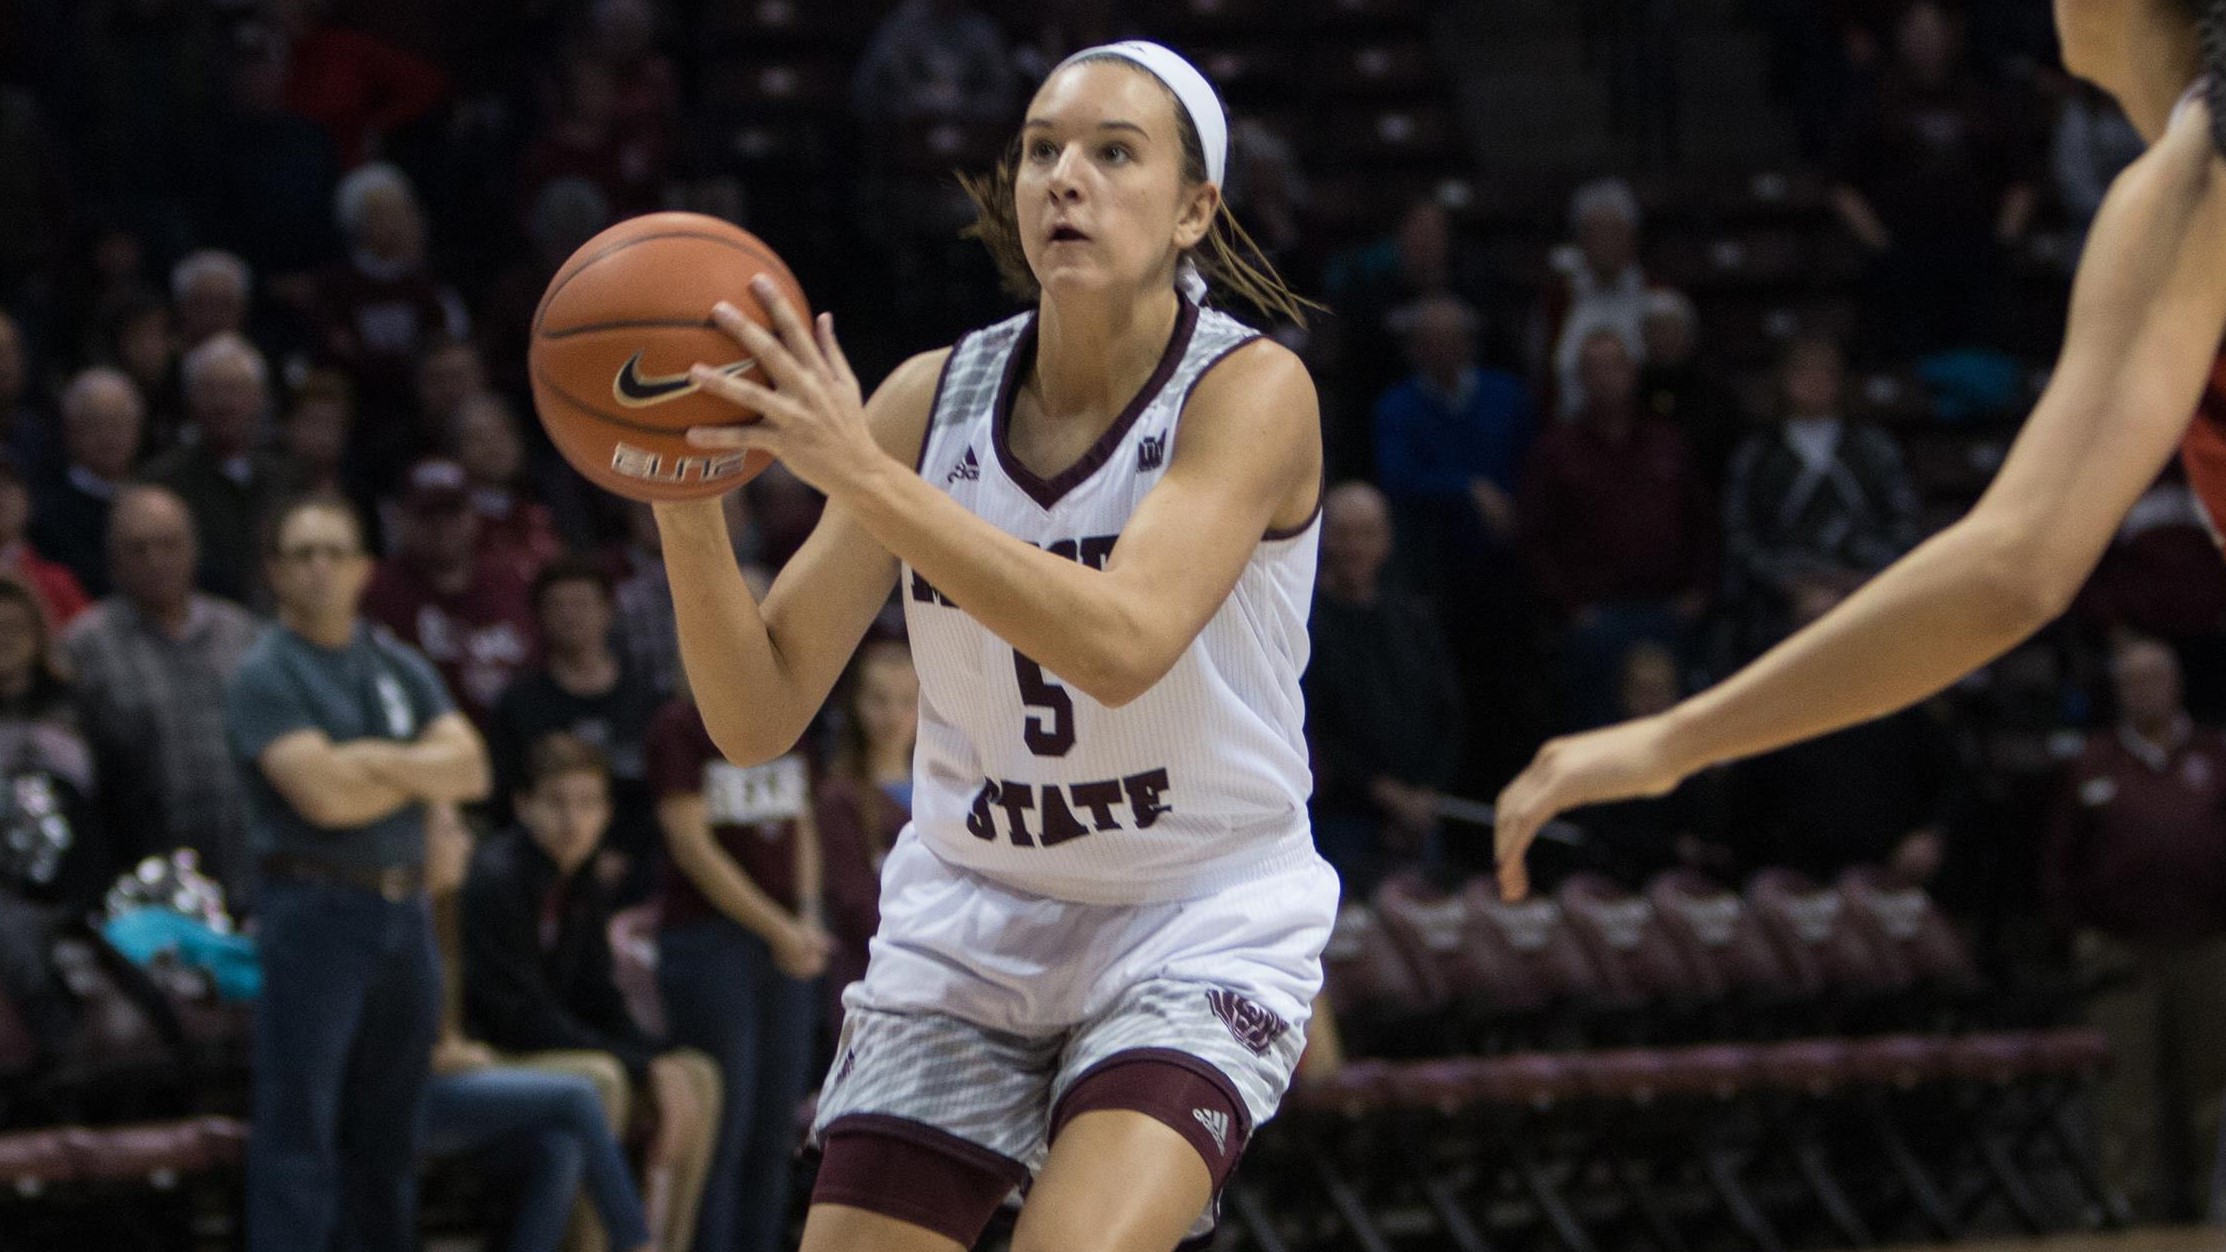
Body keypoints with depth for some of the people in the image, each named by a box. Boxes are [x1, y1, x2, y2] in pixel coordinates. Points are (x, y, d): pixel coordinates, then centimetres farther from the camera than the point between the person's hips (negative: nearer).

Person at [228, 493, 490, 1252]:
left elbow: (470, 769, 3)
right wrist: (419, 771, -3)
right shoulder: (266, 677, -5)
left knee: (388, 1131, 13)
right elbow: (324, 793, -17)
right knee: (299, 1128, -8)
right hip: (315, 911, -6)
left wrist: (374, 762, -10)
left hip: (405, 911, 6)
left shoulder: (400, 669, 15)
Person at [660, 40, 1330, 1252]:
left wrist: (860, 473, -37)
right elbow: (756, 718, -6)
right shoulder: (932, 399, -4)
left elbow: (1121, 642, -33)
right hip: (964, 933, 4)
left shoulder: (1251, 390, -15)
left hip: (1200, 936, -4)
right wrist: (687, 507, -24)